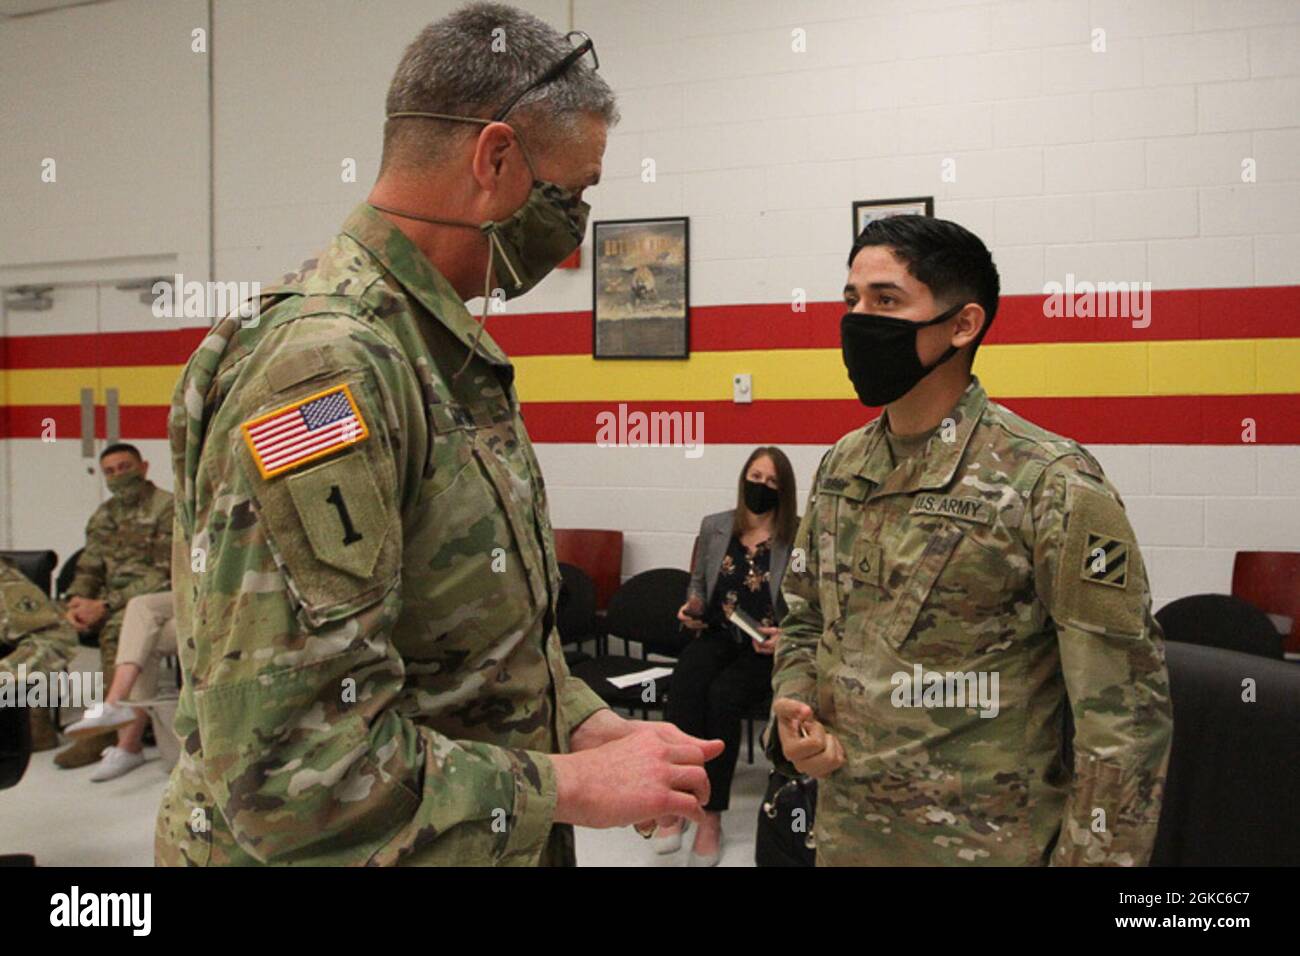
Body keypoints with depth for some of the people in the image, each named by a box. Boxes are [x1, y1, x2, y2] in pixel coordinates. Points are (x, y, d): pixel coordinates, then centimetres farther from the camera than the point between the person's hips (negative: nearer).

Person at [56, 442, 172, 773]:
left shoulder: (167, 508, -6)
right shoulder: (104, 516, 18)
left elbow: (163, 574, -14)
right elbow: (88, 568, 16)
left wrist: (107, 605, -19)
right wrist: (76, 601, -7)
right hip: (110, 601, 6)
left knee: (116, 628, -34)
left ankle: (107, 732, -28)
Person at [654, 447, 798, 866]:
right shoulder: (714, 527, 11)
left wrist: (789, 635, -17)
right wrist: (692, 606, 1)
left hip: (766, 647, -3)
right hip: (716, 636, 3)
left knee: (722, 696, -32)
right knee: (685, 686, -32)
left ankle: (711, 816, -20)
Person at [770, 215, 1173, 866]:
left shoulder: (1052, 483, -16)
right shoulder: (840, 467, 3)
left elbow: (1124, 713, -15)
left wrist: (1089, 855, -16)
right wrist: (794, 717, -3)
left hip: (987, 844, -5)